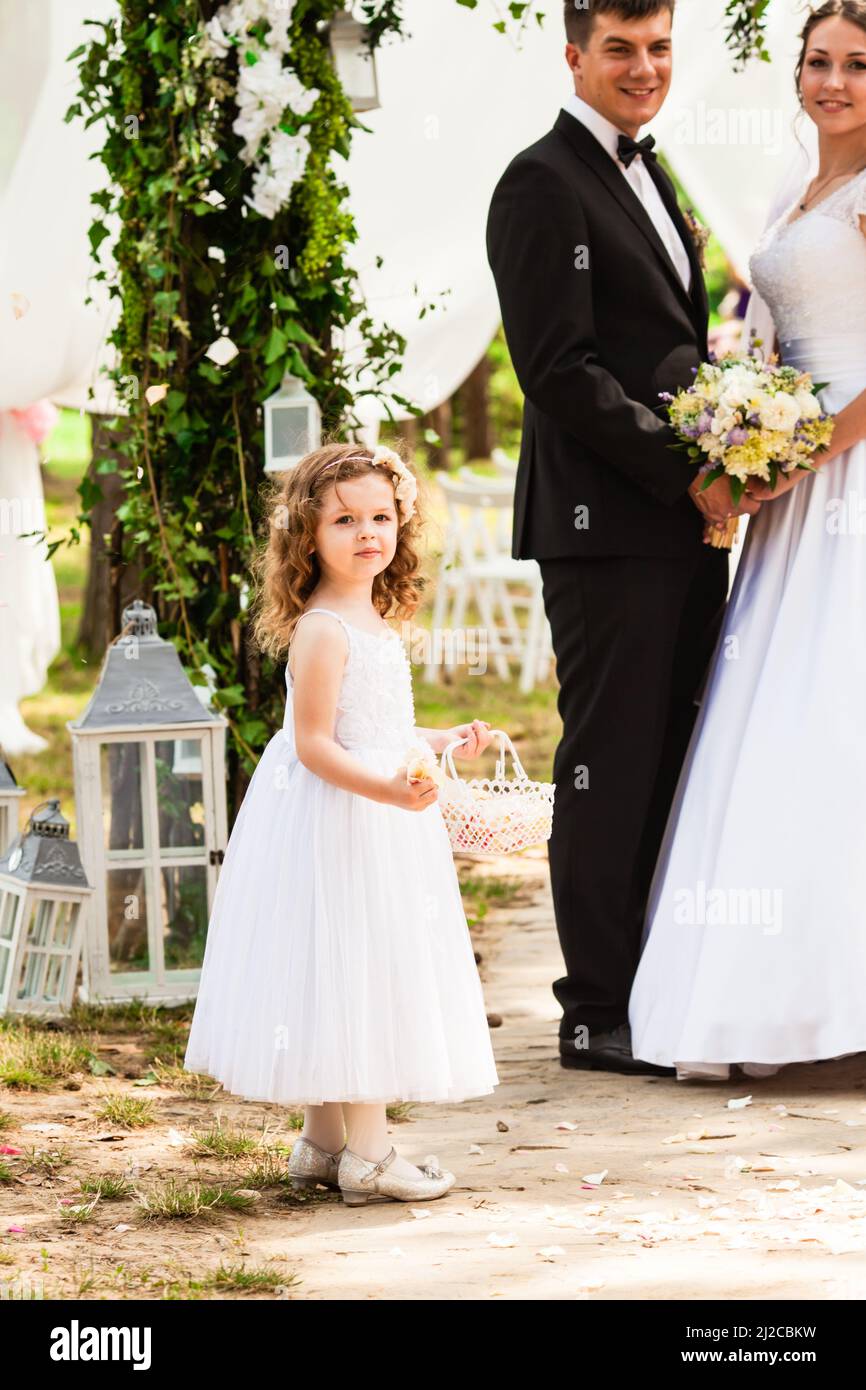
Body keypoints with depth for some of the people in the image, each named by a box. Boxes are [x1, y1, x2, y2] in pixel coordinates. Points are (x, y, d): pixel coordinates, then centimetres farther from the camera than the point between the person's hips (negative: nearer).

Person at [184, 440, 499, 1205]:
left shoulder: (375, 623, 11)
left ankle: (324, 1141, 22)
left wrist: (445, 742, 26)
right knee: (354, 968, -6)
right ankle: (367, 1154, 0)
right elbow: (313, 745, -22)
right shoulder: (320, 631, -19)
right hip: (336, 821, -10)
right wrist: (387, 788, -33)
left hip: (382, 816, 10)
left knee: (371, 977, 14)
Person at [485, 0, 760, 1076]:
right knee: (609, 770, -4)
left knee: (668, 762, 10)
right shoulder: (544, 182, -9)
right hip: (606, 524, -8)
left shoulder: (647, 176, 20)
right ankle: (597, 1016, 2)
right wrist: (685, 473, -16)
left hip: (682, 522, 8)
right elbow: (560, 371, -16)